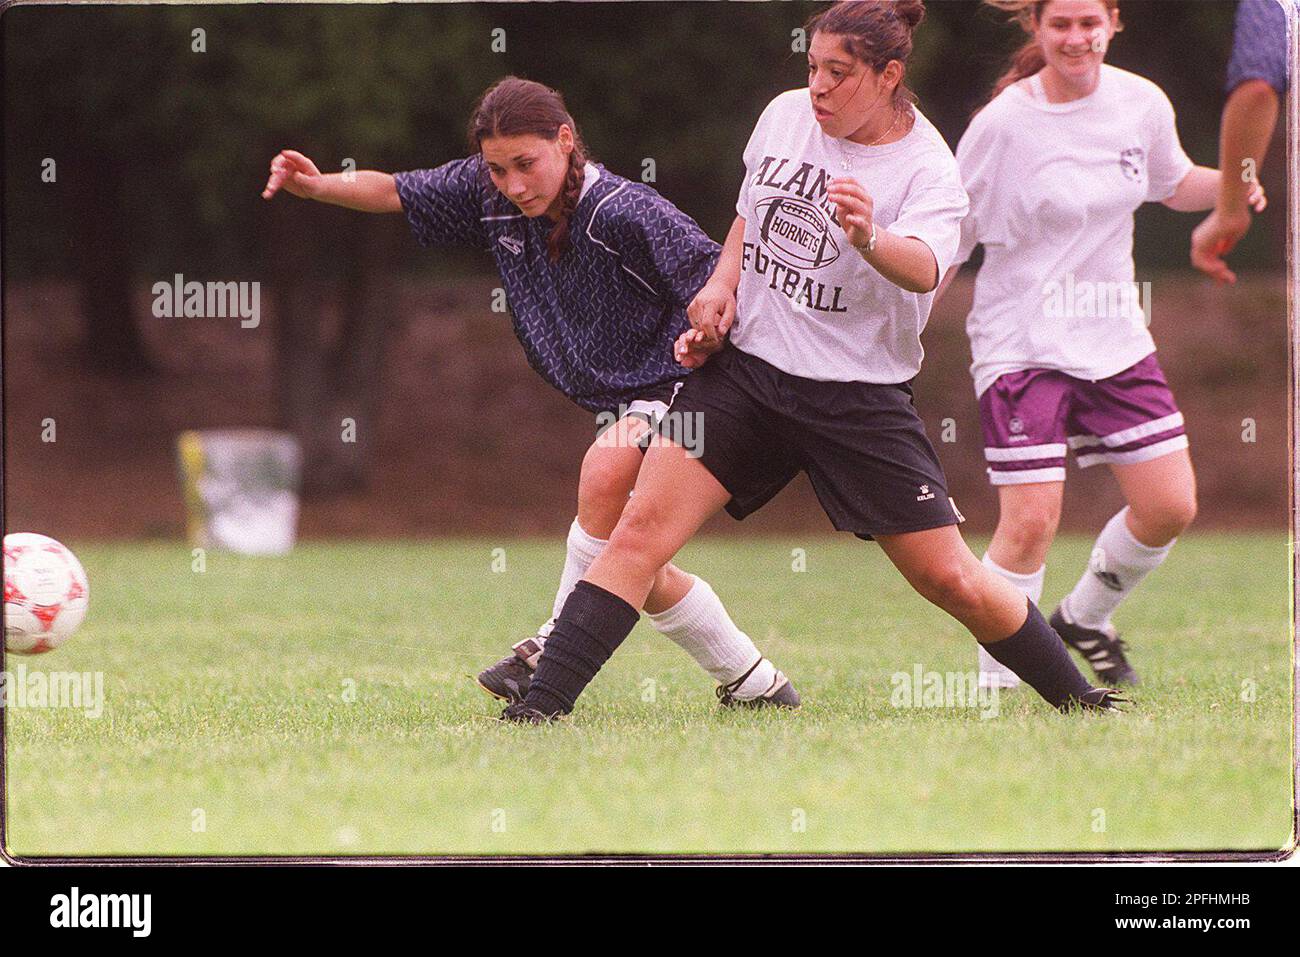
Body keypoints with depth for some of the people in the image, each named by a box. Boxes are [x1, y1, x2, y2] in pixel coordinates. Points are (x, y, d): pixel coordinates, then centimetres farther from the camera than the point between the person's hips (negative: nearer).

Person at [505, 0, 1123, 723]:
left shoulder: (927, 169, -12)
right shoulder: (786, 115, 4)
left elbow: (924, 268, -33)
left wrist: (868, 239, -54)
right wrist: (722, 283, 6)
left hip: (859, 398, -3)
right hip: (743, 366, 4)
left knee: (952, 580, -2)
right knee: (641, 530, -12)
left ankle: (1080, 701, 18)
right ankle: (542, 706, -11)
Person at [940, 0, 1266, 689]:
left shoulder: (1143, 104, 0)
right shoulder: (1003, 124, -13)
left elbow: (1175, 186, 20)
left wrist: (1230, 182, -1)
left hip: (1116, 339, 5)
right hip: (1021, 342, -5)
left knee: (1170, 507, 3)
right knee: (1031, 521, -15)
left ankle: (1085, 619, 29)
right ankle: (994, 684, -1)